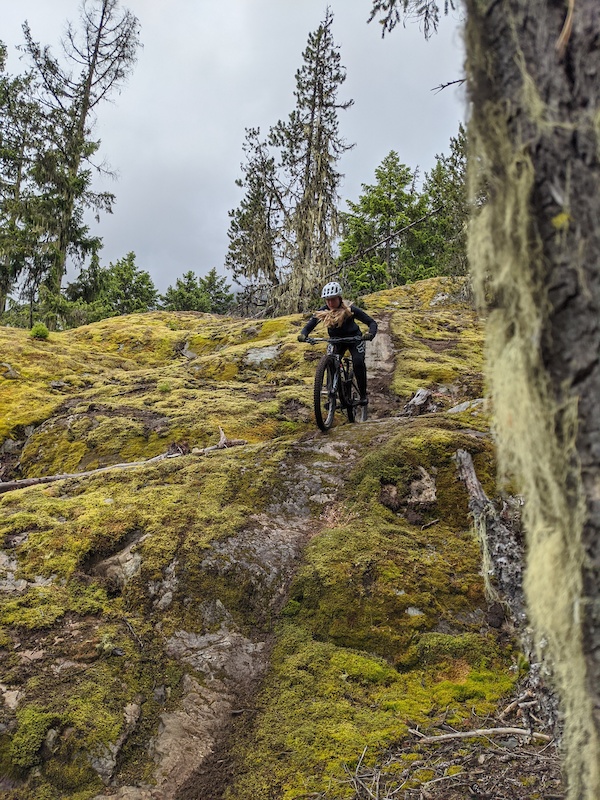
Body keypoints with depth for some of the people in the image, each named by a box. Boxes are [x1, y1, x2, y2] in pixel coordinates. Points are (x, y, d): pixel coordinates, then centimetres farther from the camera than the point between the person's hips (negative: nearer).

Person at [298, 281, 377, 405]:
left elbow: (371, 322, -25)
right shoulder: (322, 312, -18)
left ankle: (363, 395, -12)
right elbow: (309, 326, -19)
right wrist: (303, 335, -43)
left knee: (358, 362, -25)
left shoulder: (350, 310, -27)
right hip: (336, 340, 3)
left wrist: (370, 333, -47)